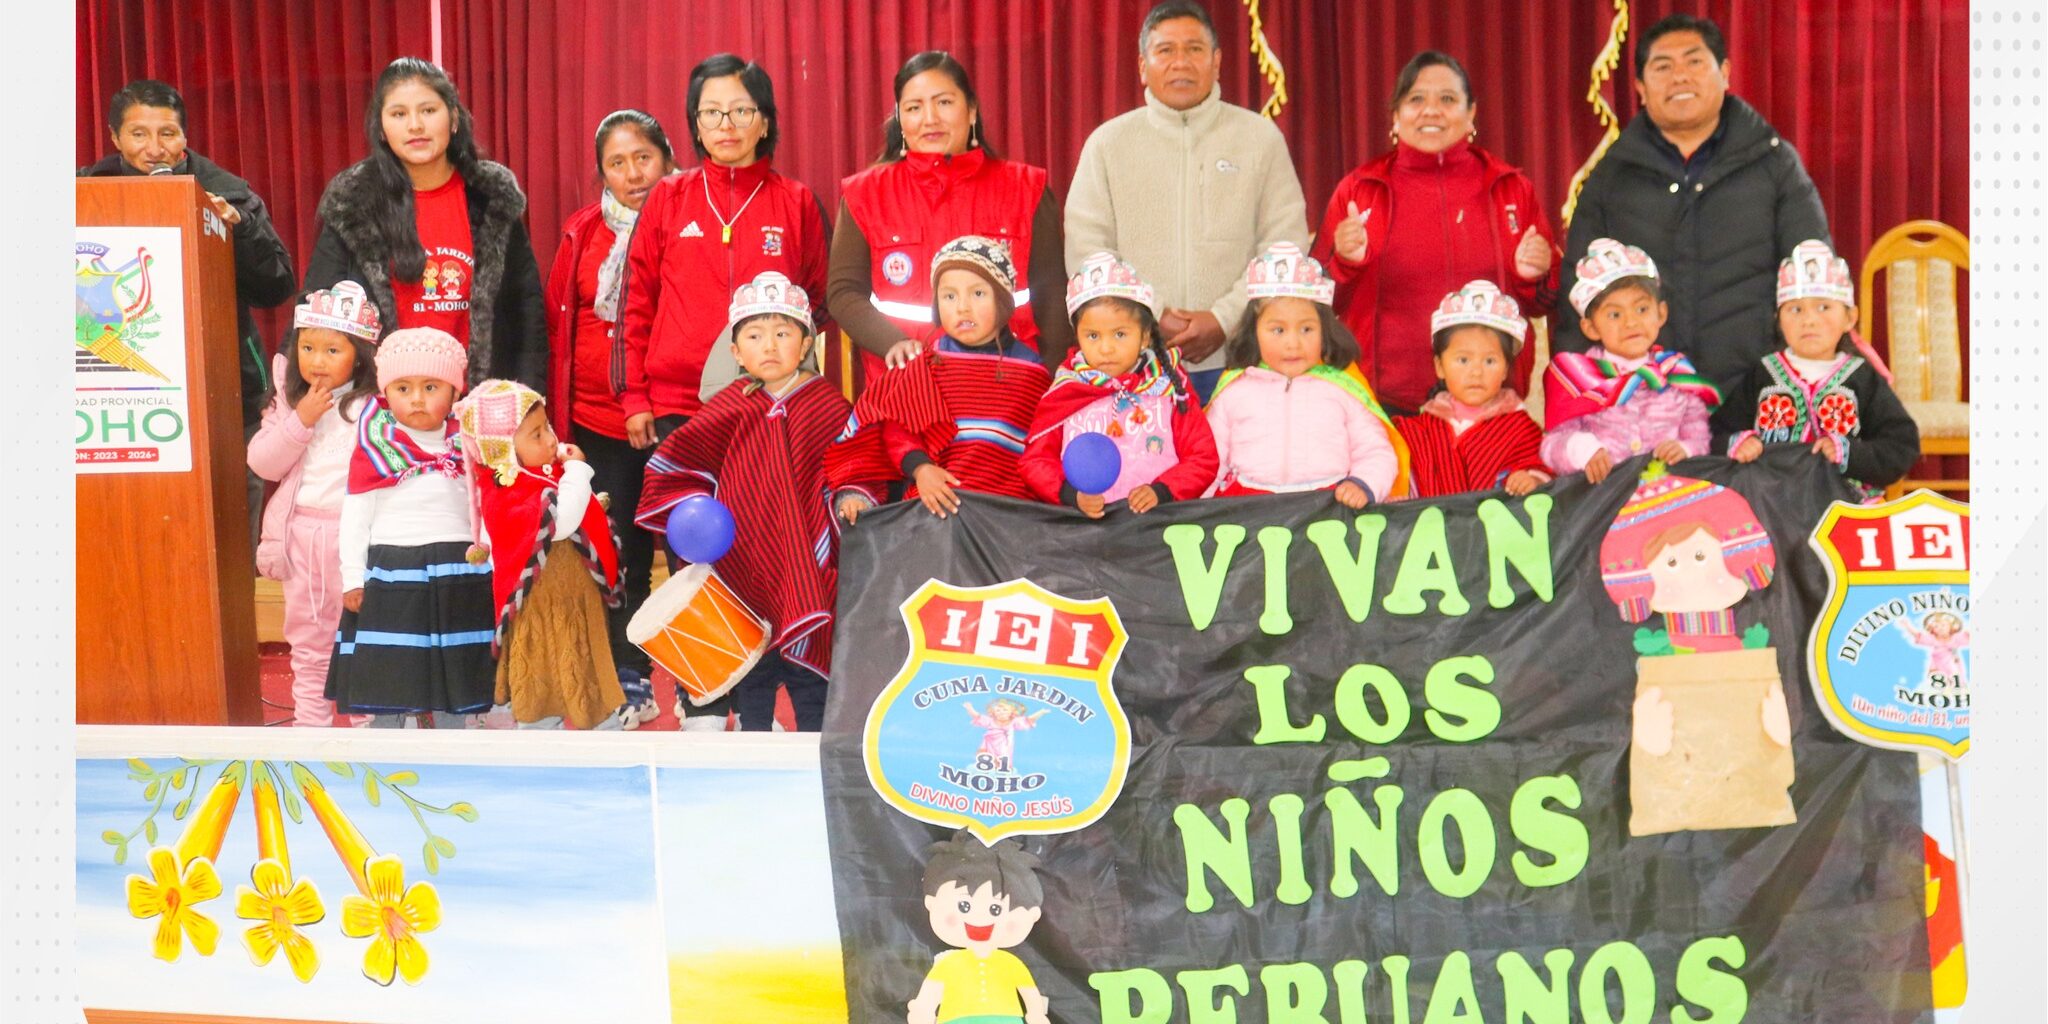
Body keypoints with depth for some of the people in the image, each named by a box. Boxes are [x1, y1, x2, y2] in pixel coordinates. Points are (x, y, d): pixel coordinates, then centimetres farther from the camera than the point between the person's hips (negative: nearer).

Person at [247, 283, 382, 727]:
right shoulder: (288, 402, 6)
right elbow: (262, 462, -2)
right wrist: (301, 420, -12)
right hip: (299, 533, 5)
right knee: (306, 637, 14)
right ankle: (309, 721, 25)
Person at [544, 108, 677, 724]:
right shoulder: (583, 234, 9)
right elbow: (557, 321, 12)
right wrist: (558, 415, 7)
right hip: (598, 421, 3)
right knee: (619, 555, 5)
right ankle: (629, 682, 17)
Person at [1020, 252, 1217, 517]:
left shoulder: (1170, 389, 10)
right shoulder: (1063, 394, 12)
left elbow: (1202, 458, 9)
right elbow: (1035, 460, 11)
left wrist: (1161, 491, -6)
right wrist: (1070, 494, -7)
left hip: (1158, 518, 0)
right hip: (1080, 524, 0)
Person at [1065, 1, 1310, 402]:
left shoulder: (1261, 138, 9)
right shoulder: (1107, 143, 9)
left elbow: (1286, 247, 3)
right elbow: (1085, 252, 3)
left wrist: (1224, 319, -9)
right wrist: (1150, 318, -9)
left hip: (1236, 359, 0)